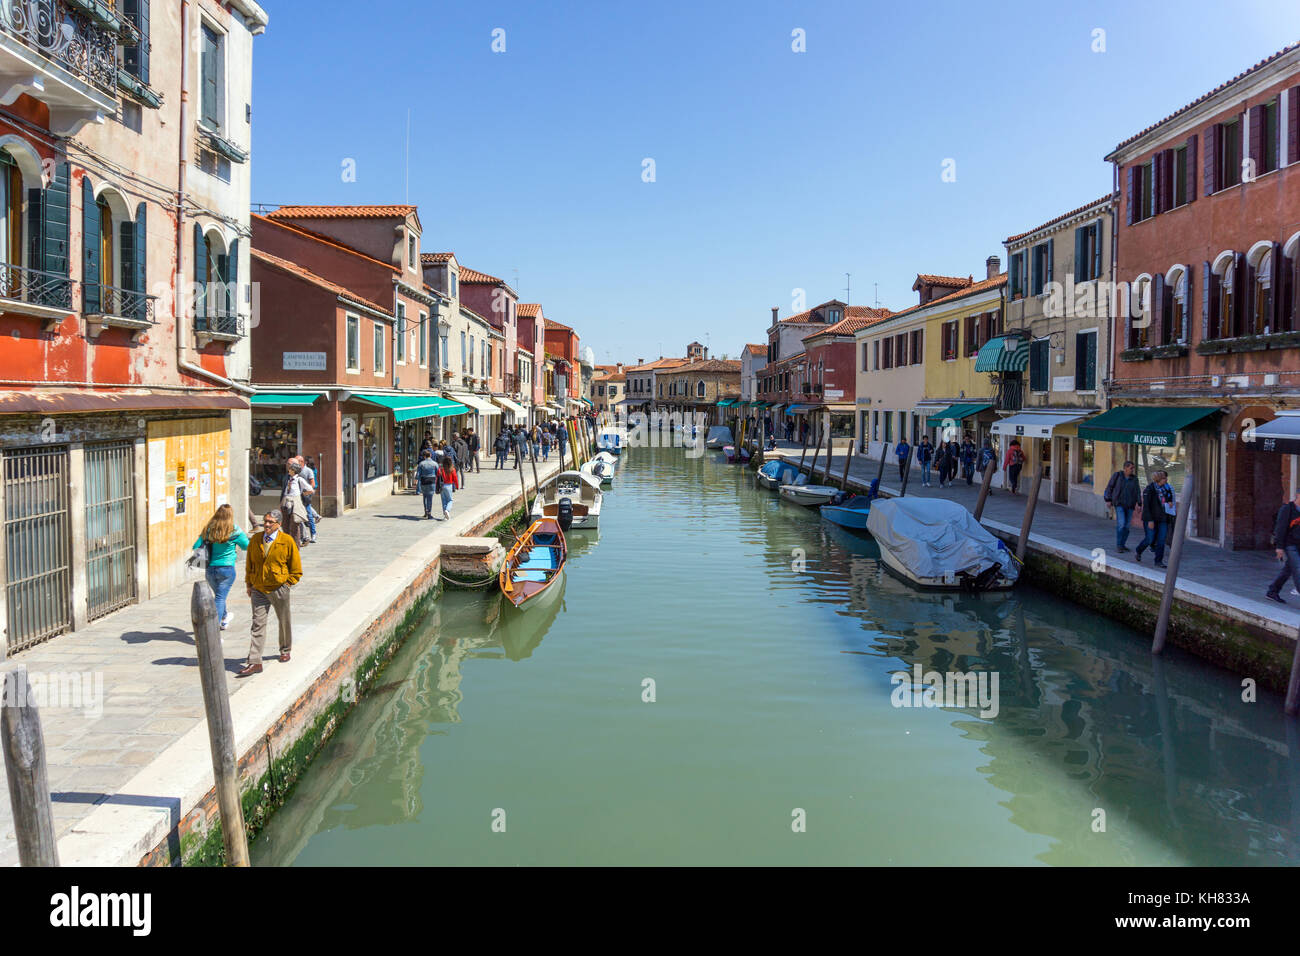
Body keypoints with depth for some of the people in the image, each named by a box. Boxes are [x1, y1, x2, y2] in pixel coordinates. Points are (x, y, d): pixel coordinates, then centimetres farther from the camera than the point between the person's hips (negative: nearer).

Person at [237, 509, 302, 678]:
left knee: (284, 622, 15)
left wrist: (286, 584, -5)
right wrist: (249, 584, 10)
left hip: (279, 589, -1)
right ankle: (254, 662, -5)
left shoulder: (287, 541, -7)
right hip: (258, 589, 2)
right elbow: (249, 564, 14)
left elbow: (296, 569, 0)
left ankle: (285, 650, 38)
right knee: (258, 625, -4)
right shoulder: (255, 540, 2)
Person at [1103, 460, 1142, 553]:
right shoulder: (1117, 475, -3)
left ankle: (1122, 544, 19)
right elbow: (1109, 487, 1)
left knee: (1127, 525, 6)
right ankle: (1118, 545, -8)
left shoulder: (1134, 479, 5)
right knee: (1121, 524, -15)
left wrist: (1138, 503, -8)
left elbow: (1138, 492, 3)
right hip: (1119, 503, -4)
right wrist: (1108, 500, -5)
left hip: (1129, 505, 4)